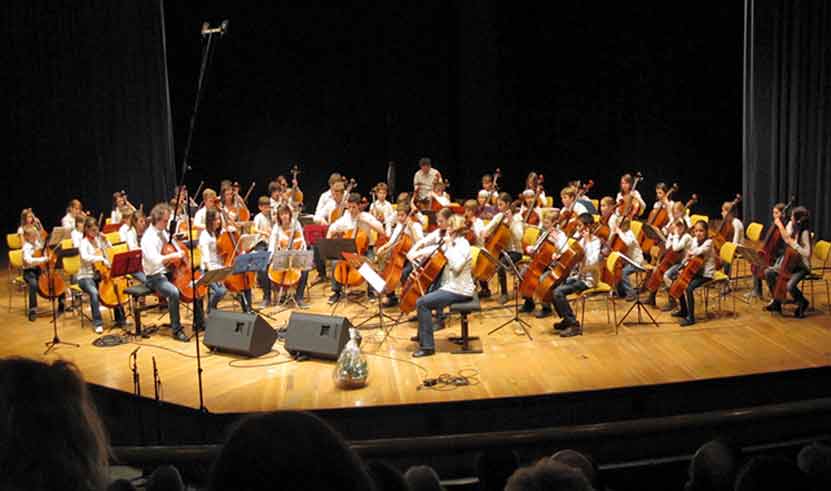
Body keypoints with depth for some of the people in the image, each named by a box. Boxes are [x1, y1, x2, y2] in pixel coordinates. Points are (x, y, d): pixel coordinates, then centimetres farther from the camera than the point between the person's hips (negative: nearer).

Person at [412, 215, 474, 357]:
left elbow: (456, 266, -31)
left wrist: (448, 246, -26)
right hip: (451, 286, 10)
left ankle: (427, 346, -17)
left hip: (459, 291, -10)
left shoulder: (462, 244, -18)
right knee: (423, 294, 21)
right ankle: (422, 335, 35)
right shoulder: (454, 242, 12)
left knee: (422, 303, -19)